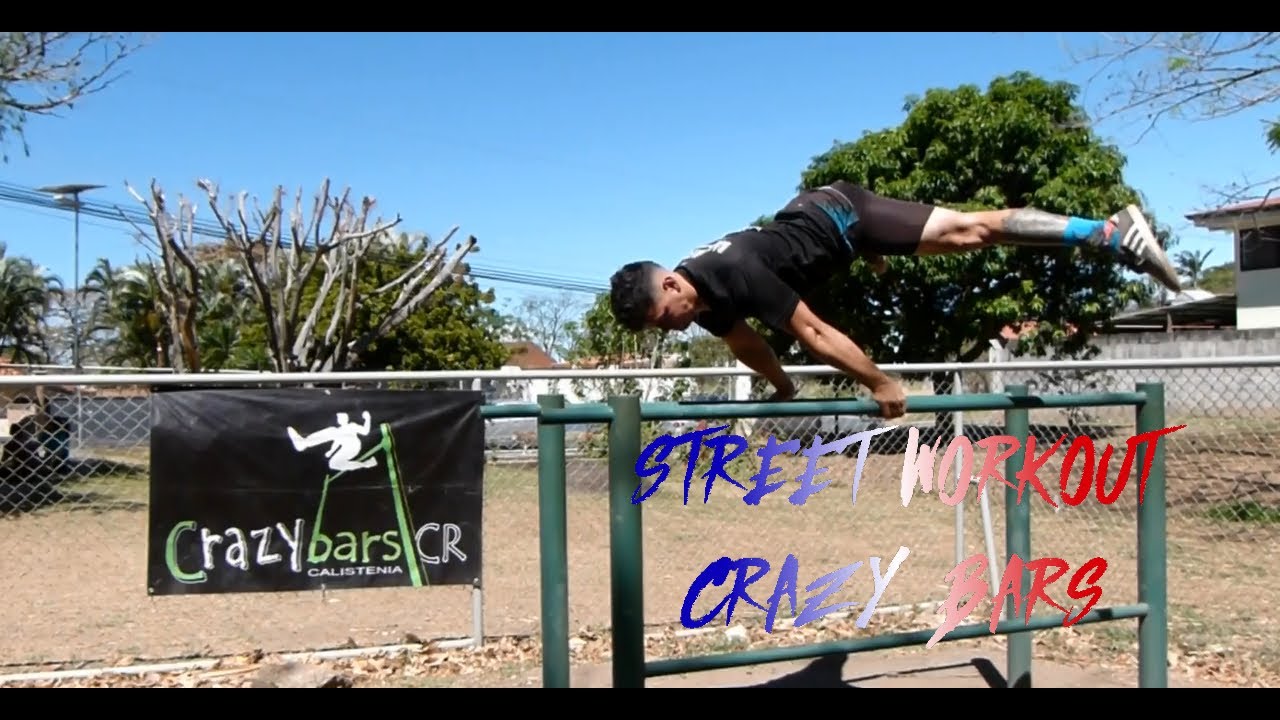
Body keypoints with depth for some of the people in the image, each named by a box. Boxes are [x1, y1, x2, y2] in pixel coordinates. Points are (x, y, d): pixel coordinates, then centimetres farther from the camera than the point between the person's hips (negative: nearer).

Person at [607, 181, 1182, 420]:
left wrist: (881, 384, -23)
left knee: (971, 229, -5)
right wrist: (784, 390, 22)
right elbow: (745, 343, 11)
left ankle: (1113, 233, 1)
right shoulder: (704, 305, -10)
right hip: (810, 217, 7)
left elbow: (813, 333, -31)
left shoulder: (735, 275, -37)